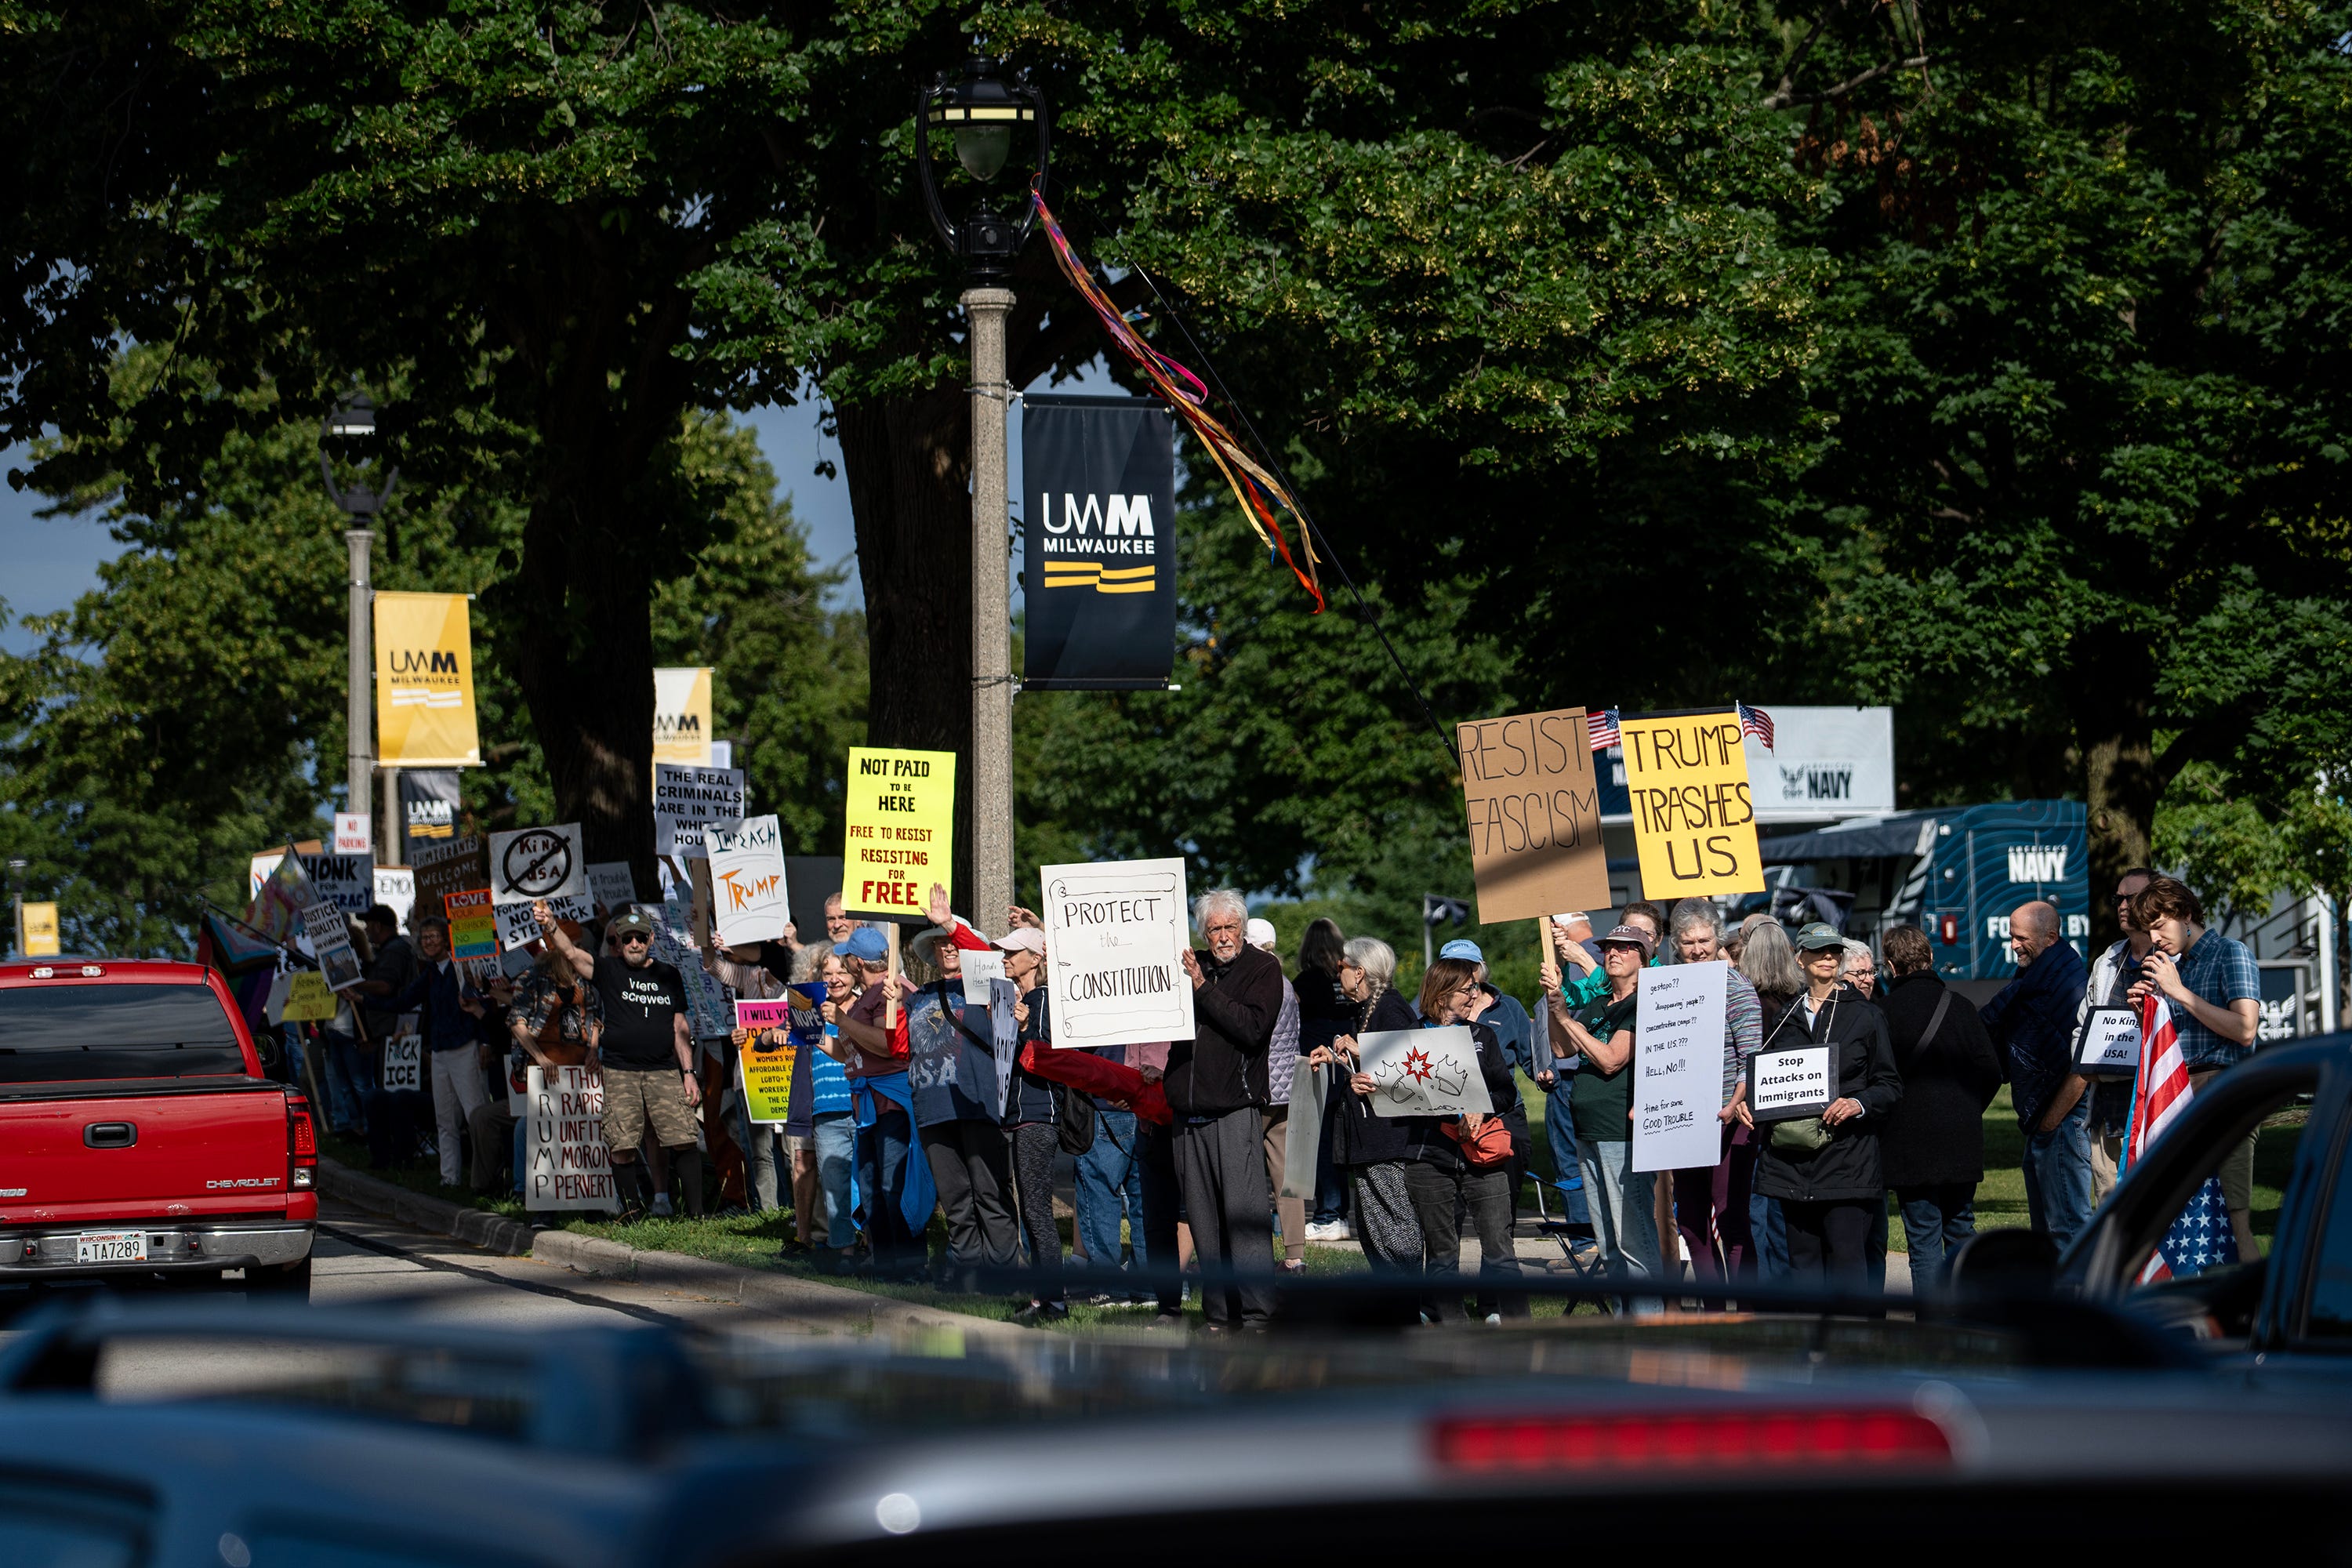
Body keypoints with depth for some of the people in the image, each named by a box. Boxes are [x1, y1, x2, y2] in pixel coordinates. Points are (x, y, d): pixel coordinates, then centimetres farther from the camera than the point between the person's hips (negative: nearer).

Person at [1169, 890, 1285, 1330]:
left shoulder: (1262, 968, 1)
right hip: (1188, 1111, 6)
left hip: (1235, 1110, -6)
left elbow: (1252, 1028, -14)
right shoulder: (1191, 965, 15)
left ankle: (1257, 1315, -14)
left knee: (1244, 1213, -12)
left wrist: (1204, 989, -13)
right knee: (1204, 1221, 5)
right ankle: (1219, 1315, 9)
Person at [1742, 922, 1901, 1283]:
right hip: (1793, 1155, 4)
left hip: (1846, 1155, -4)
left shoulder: (1866, 1015, 4)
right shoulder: (1786, 1017, 16)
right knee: (1802, 1254, 4)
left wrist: (1858, 1104, -16)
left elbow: (1891, 1086, 2)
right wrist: (1748, 1102, 4)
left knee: (1846, 1251, -9)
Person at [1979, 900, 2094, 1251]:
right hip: (2041, 1121, 10)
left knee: (2067, 1225, -8)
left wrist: (2051, 1121, -14)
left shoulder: (2070, 982, -16)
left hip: (2063, 1123, -10)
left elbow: (2083, 1066, -19)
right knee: (2045, 1228, 15)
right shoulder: (2032, 979, 15)